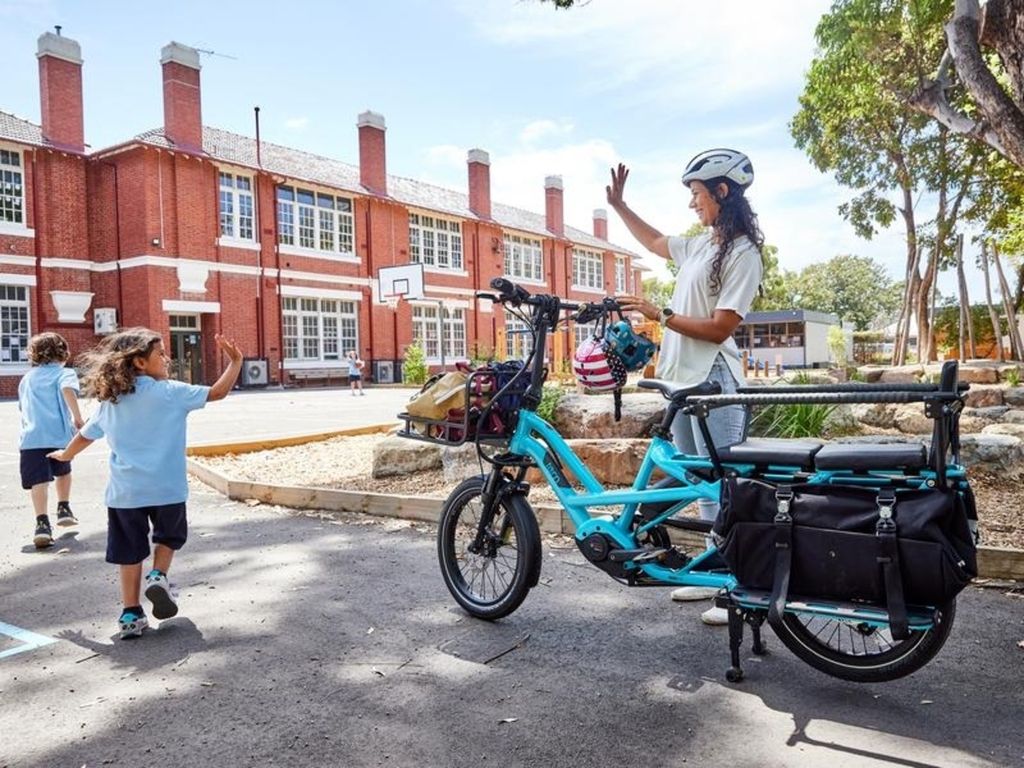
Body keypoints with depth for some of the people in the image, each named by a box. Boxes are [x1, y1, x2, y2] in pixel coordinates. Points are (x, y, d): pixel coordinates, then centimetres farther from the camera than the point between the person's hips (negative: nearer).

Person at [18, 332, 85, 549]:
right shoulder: (64, 373, 7)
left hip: (31, 435, 2)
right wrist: (77, 418, -16)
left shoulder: (26, 378, 24)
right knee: (63, 471, 25)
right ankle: (64, 510, 30)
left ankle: (42, 524, -23)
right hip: (58, 433, -2)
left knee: (39, 480, -8)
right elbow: (67, 389, -16)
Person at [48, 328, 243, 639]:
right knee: (169, 536, 21)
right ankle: (158, 576, -1)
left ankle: (131, 614, 12)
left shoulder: (110, 400, 8)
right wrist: (235, 362, 1)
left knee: (130, 551, 12)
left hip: (124, 491, 4)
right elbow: (217, 392, -10)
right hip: (166, 487, -4)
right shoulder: (170, 392, -9)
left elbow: (86, 434, 20)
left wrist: (65, 455, 40)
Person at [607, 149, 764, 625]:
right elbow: (654, 242, 33)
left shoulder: (742, 254, -11)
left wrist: (658, 314, -17)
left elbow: (719, 328, -17)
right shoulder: (701, 245, 15)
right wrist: (618, 205, 31)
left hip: (713, 383, -9)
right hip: (682, 378, 9)